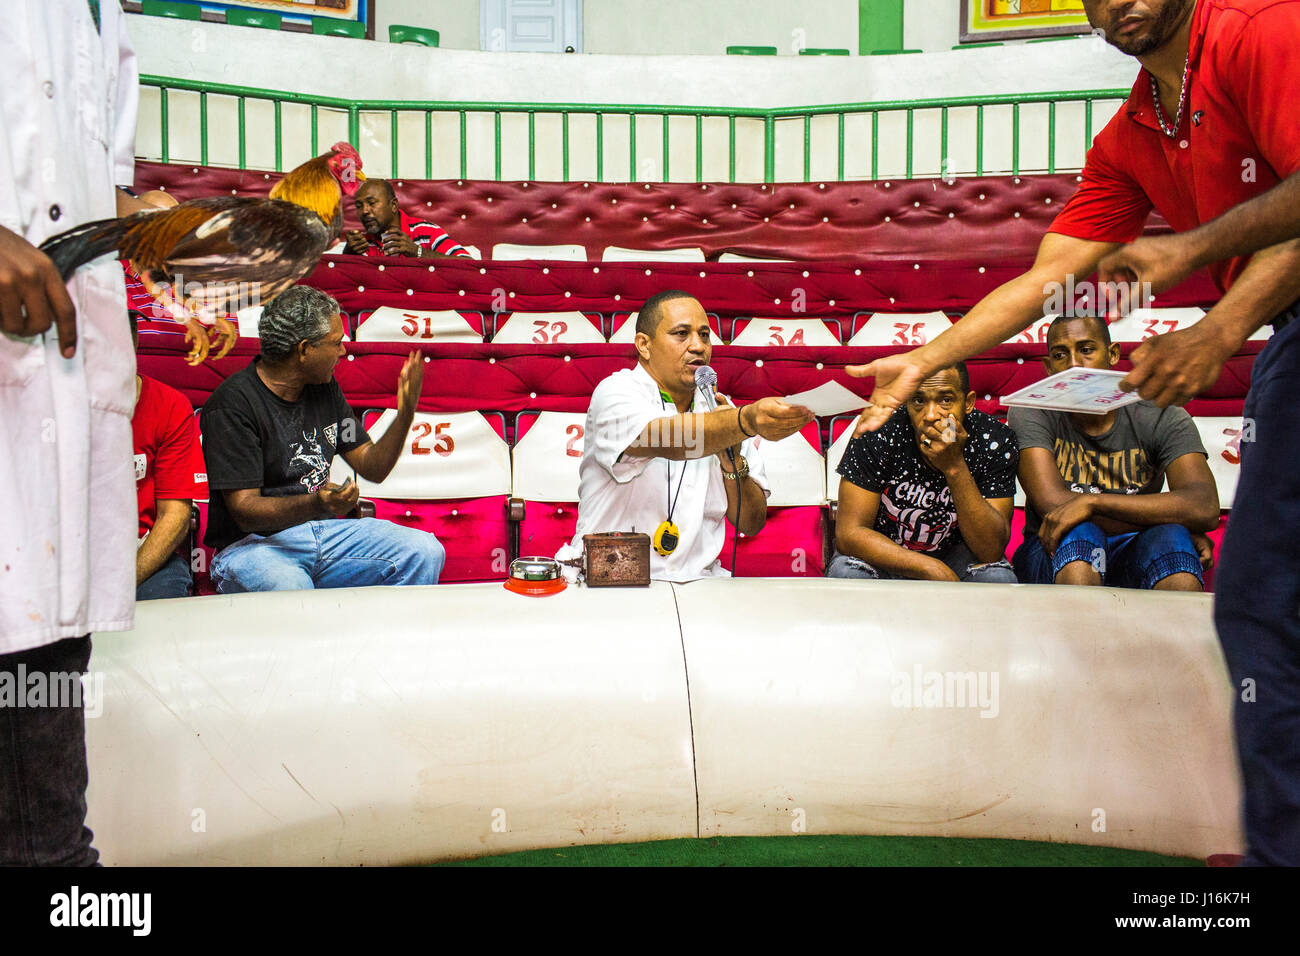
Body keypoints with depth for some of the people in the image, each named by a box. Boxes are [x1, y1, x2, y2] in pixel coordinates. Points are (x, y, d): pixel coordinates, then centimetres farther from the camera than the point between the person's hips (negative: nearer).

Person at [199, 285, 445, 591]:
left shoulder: (325, 389, 11)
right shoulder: (233, 404, -13)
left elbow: (372, 467, 15)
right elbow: (244, 511, -18)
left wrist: (405, 415, -3)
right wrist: (314, 504, -36)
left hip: (323, 532, 7)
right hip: (252, 545, -6)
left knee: (426, 552, -14)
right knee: (289, 589, -40)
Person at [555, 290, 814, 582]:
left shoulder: (725, 413, 11)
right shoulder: (615, 392, -5)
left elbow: (752, 524, 10)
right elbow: (662, 440, -29)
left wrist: (730, 456, -7)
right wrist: (747, 421, -44)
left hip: (697, 580, 4)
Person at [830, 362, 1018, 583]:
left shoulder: (996, 440, -17)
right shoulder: (879, 433, -21)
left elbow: (991, 551, -23)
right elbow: (850, 532, -22)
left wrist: (955, 467, -34)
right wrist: (933, 569, -30)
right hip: (881, 553, -1)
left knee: (998, 578, -30)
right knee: (846, 573, -33)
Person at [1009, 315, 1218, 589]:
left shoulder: (1160, 416, -4)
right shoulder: (1030, 413, -6)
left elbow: (1205, 509, -20)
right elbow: (1053, 504, -19)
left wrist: (1093, 500, -30)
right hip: (1056, 556, -1)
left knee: (1170, 538, -32)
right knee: (1079, 531, -34)